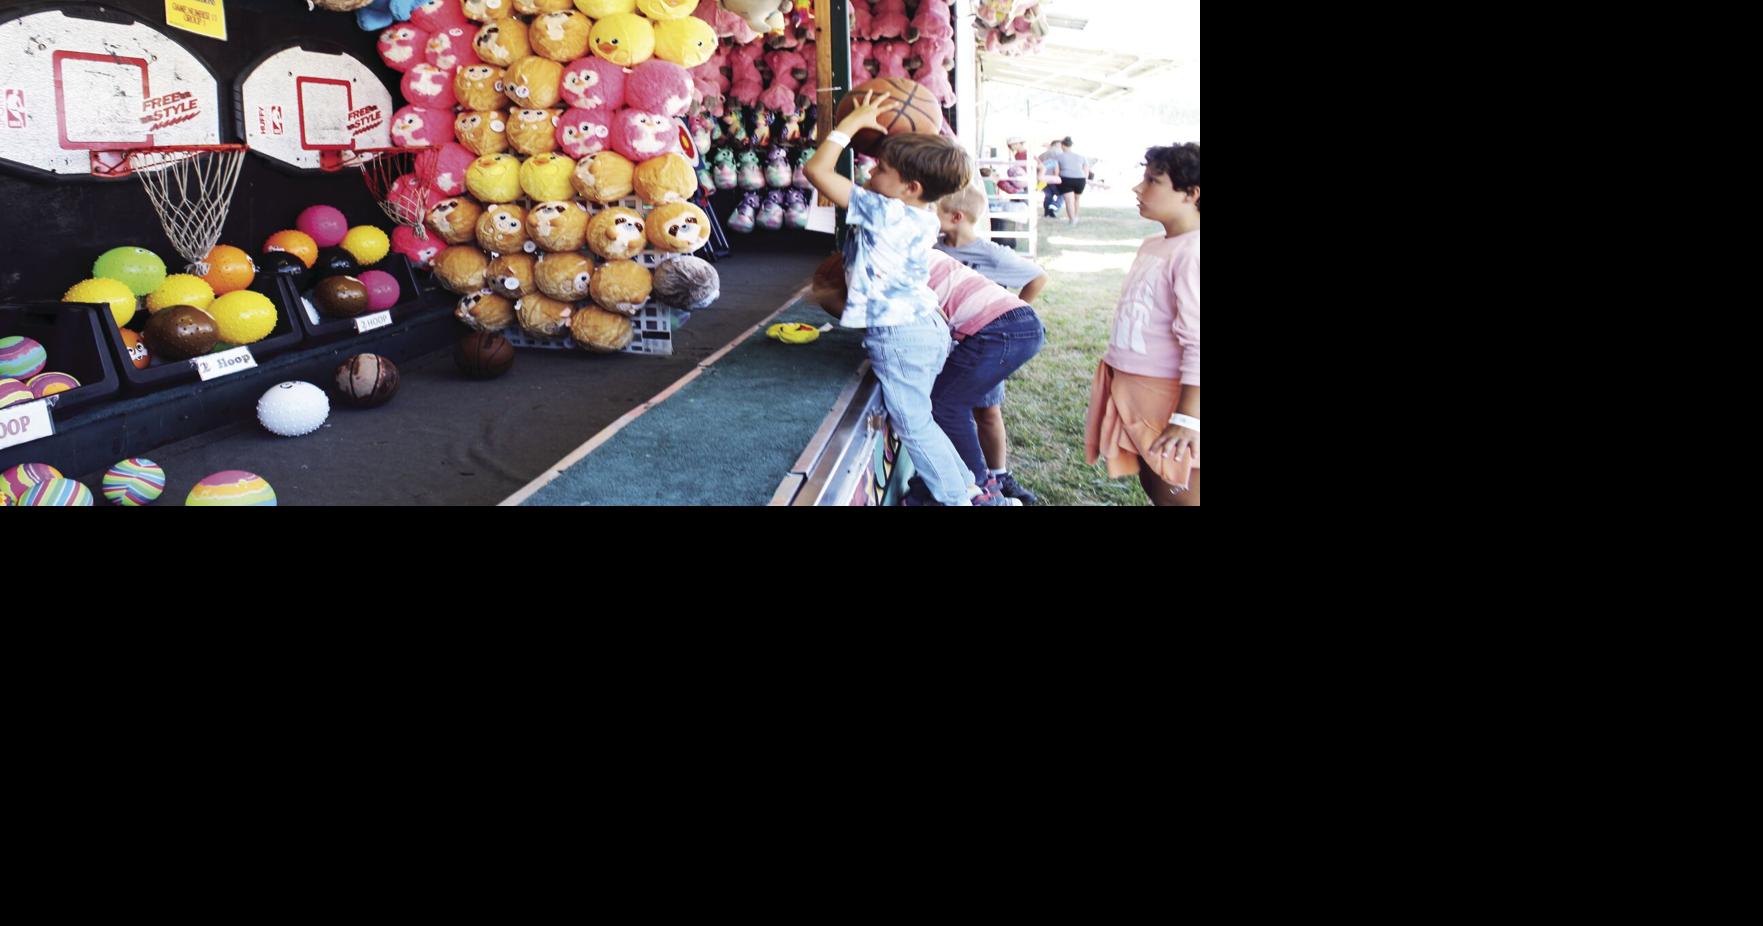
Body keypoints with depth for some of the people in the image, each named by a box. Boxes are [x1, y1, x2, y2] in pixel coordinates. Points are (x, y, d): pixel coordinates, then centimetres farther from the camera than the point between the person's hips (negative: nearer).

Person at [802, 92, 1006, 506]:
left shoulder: (885, 213, -19)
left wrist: (854, 121, -11)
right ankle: (968, 489, 26)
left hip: (899, 336, -9)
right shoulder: (923, 219, 5)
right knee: (919, 420, 21)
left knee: (914, 426, 4)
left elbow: (817, 169, -19)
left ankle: (958, 498, 12)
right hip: (928, 327, 9)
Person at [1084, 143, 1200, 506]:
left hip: (1171, 396, -9)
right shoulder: (1153, 246, 10)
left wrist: (1188, 417, -26)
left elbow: (1197, 343, -23)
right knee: (1153, 487, 17)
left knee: (1177, 496, -3)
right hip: (1139, 392, 9)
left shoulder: (1191, 253, -19)